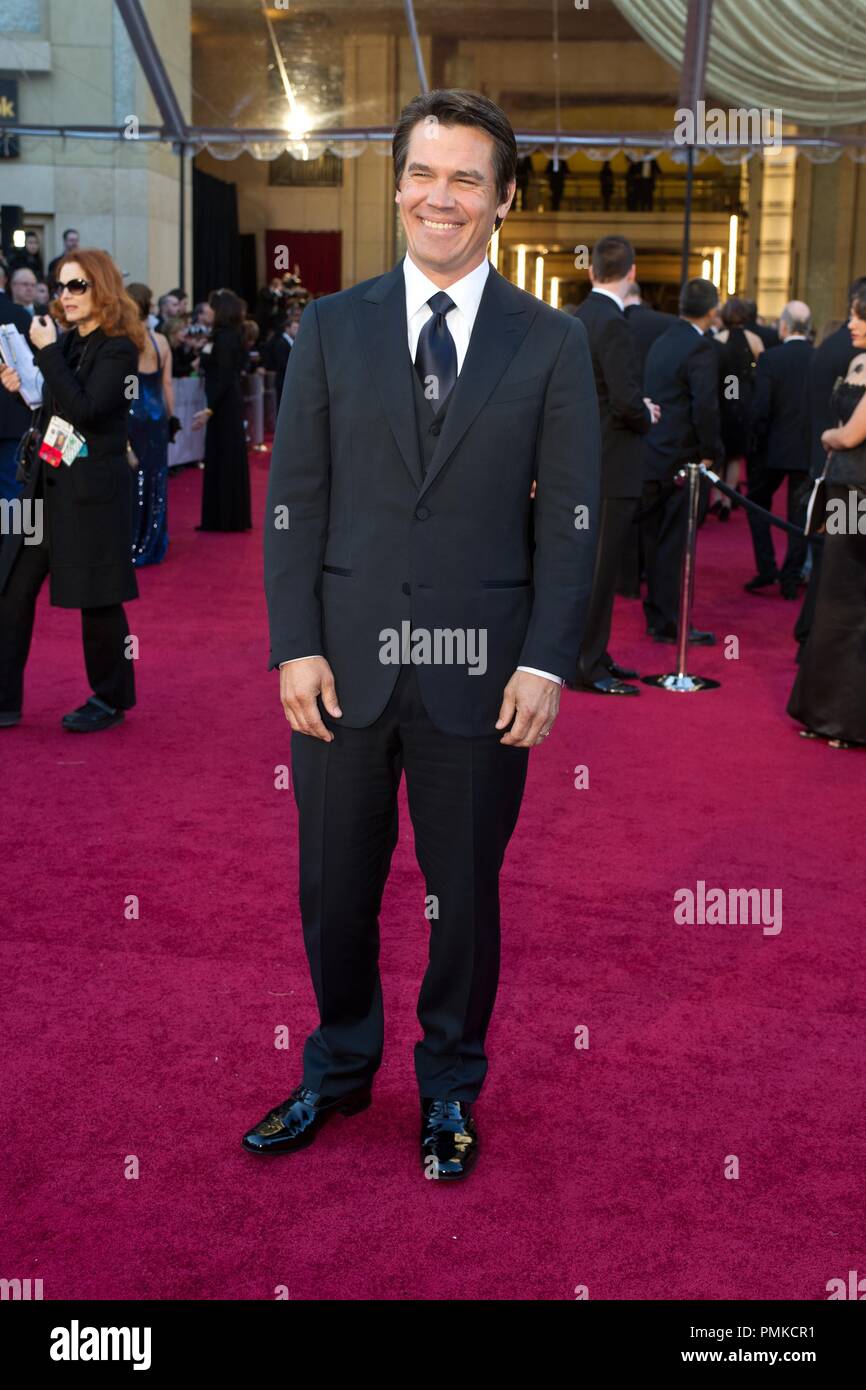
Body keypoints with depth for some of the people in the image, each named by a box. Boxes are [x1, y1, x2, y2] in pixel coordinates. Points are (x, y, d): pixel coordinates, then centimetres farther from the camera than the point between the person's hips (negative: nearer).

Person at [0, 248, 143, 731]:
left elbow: (83, 410, -23)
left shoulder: (118, 349, -11)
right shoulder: (68, 343, 11)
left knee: (98, 600, 3)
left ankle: (110, 700, 19)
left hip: (93, 489, -8)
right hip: (48, 483, 8)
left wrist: (48, 353, -19)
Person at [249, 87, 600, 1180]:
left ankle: (450, 1087, 33)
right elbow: (294, 498, 3)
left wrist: (545, 663, -9)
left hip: (480, 673, -1)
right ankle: (339, 1068, 36)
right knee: (334, 888, 12)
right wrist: (295, 646, -5)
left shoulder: (552, 343, 2)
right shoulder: (331, 328, 5)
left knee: (465, 893, 12)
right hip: (345, 663, 2)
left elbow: (570, 515, -1)